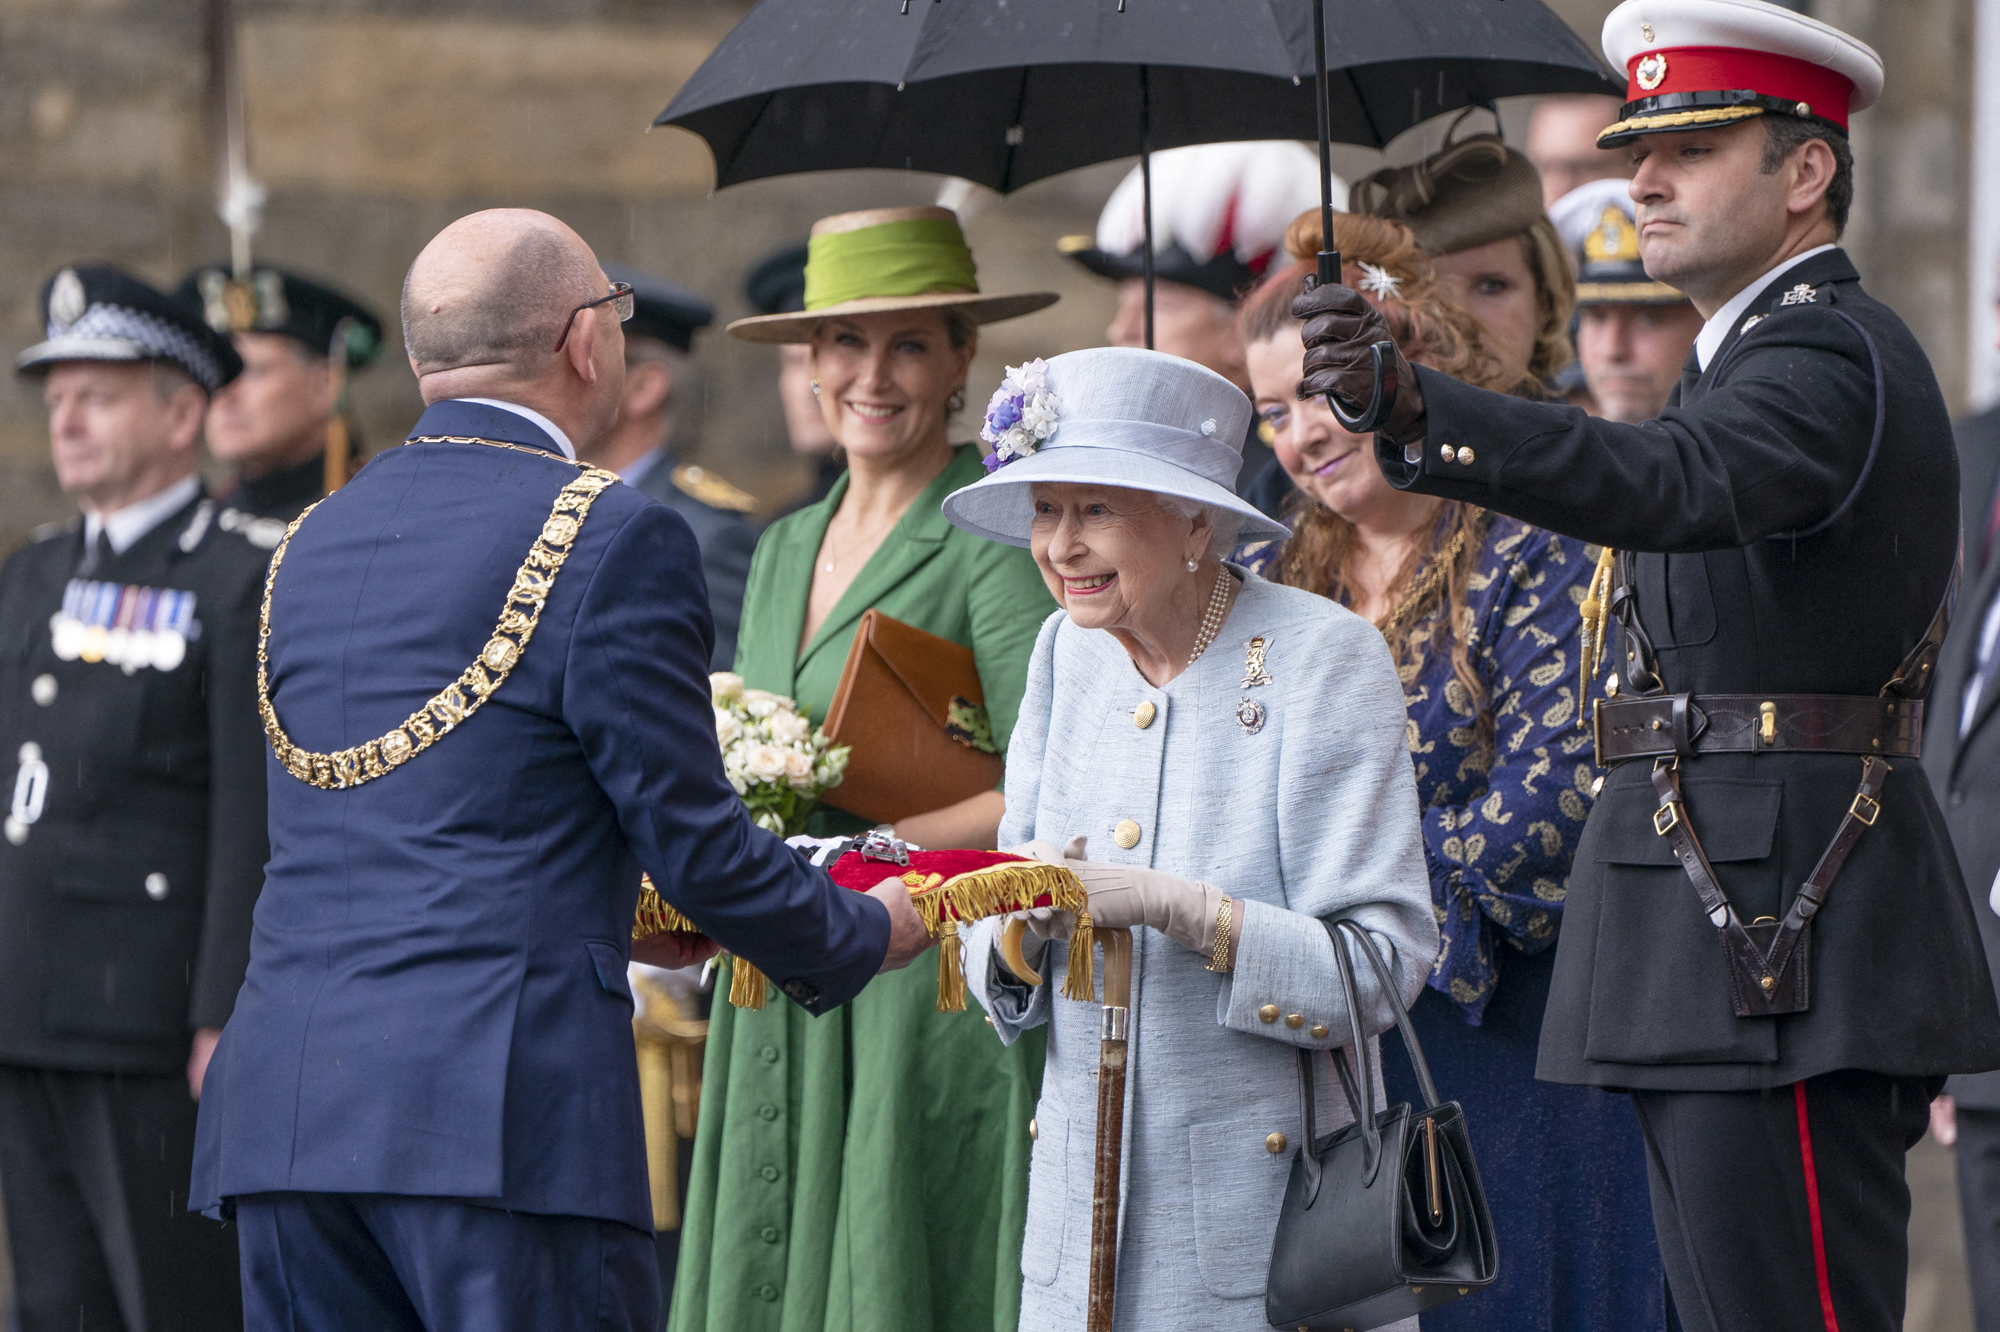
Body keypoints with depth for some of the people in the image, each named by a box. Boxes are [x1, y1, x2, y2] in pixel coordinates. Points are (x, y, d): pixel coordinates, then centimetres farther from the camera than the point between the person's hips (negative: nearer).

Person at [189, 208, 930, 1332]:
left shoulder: (311, 545, 16)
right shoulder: (614, 538, -6)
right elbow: (697, 842, -5)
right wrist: (866, 935, 14)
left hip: (282, 1113, 7)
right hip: (504, 1113, -7)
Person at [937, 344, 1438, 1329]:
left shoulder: (1322, 657, -10)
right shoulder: (1070, 649, 7)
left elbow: (1383, 967, -16)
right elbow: (995, 966, 9)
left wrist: (1172, 906, -24)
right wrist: (1019, 914, -14)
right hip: (1082, 1192, 5)